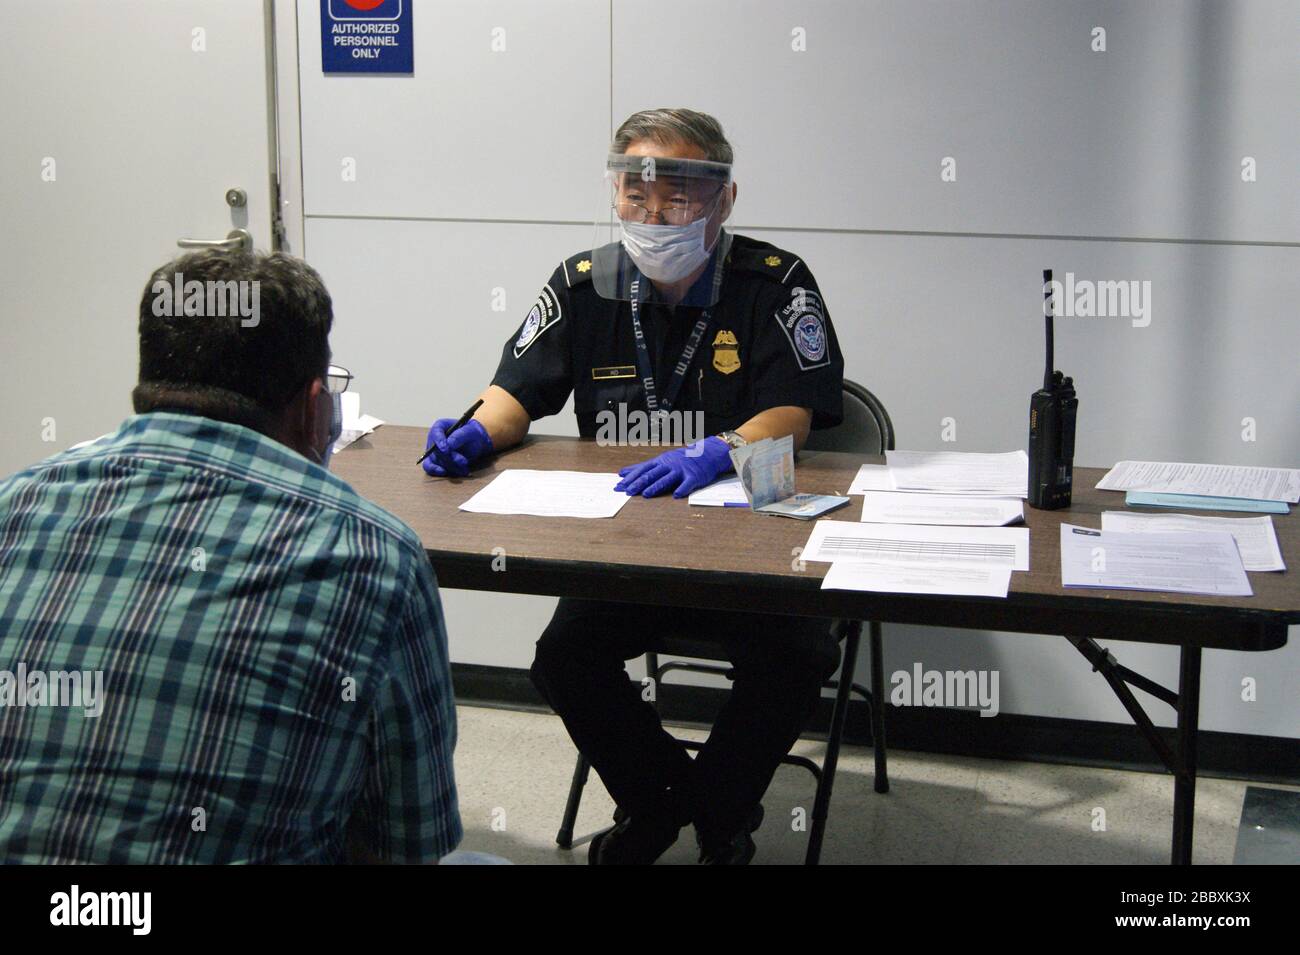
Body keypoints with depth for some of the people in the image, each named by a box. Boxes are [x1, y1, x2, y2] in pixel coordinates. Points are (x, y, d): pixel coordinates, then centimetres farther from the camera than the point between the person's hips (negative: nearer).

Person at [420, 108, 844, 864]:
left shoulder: (775, 284, -6)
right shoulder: (584, 285, 3)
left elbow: (791, 416, -14)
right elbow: (518, 392, 5)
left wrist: (715, 452, -35)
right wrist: (476, 434, -19)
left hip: (747, 532, -2)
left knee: (797, 655, -26)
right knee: (564, 656, -20)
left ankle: (719, 811, 6)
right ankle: (656, 797, 11)